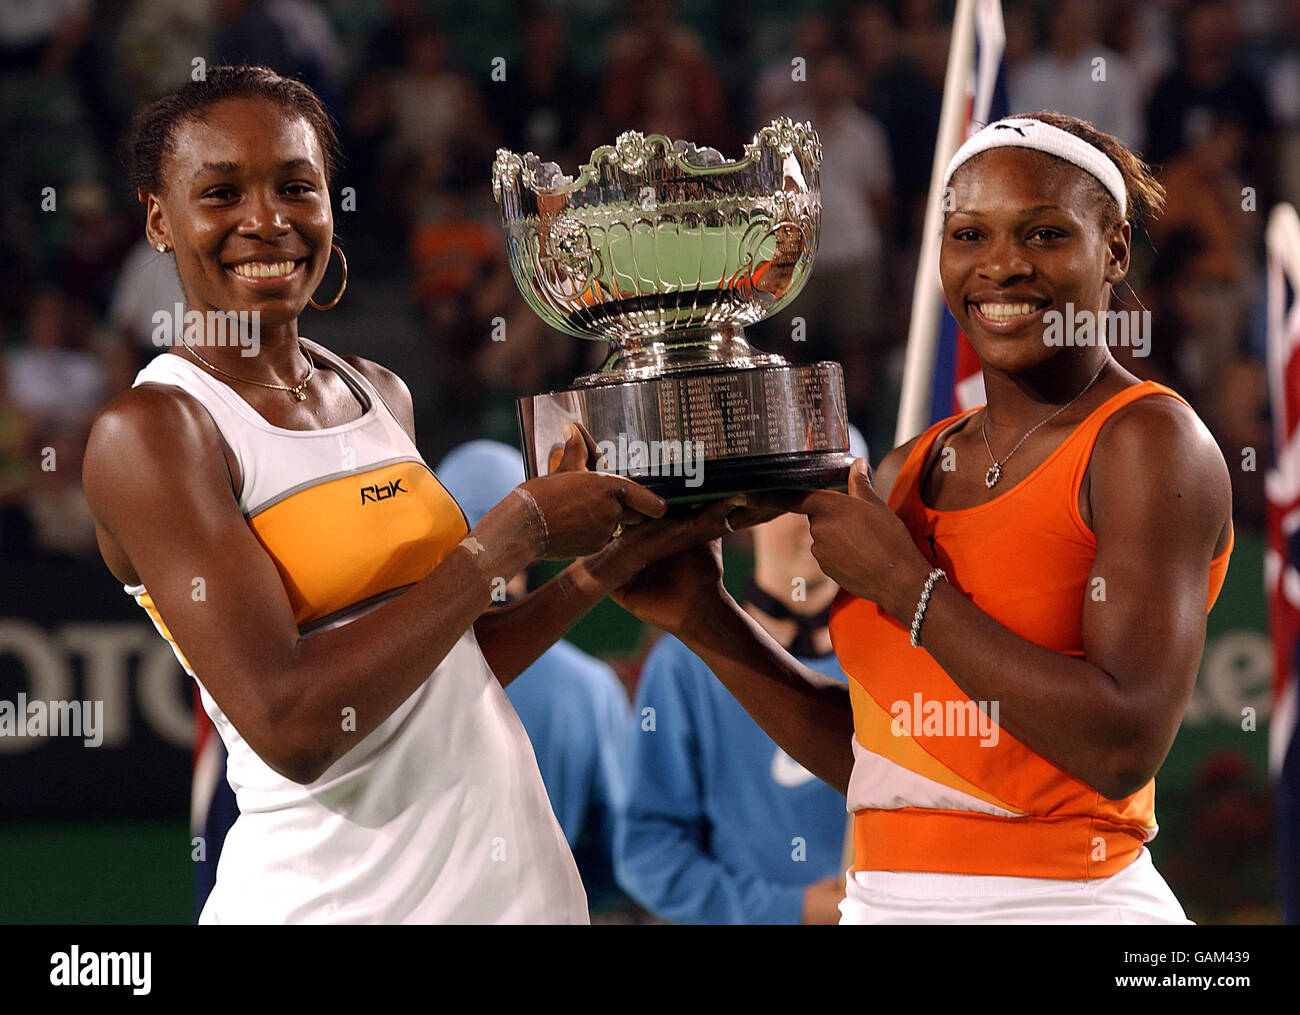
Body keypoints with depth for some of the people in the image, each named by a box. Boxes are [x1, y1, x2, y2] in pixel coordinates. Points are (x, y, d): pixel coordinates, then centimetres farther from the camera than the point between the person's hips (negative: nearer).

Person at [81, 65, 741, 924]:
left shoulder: (381, 396, 10)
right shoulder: (150, 429, -11)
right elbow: (290, 723, -21)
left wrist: (607, 566, 3)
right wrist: (517, 530, -15)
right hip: (337, 895, -6)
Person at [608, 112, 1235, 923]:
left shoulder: (1152, 441, -9)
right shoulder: (909, 472, 10)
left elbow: (1125, 747, -20)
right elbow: (866, 754, 13)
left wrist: (901, 581, -15)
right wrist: (703, 619, 4)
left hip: (1059, 902, -6)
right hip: (881, 900, 6)